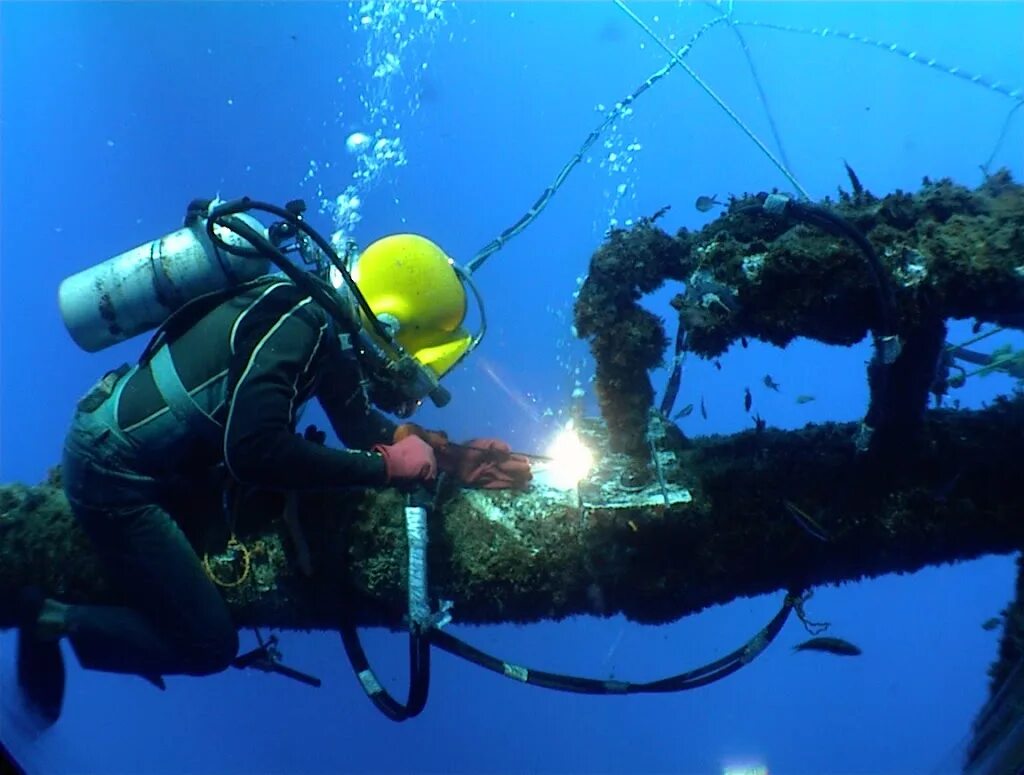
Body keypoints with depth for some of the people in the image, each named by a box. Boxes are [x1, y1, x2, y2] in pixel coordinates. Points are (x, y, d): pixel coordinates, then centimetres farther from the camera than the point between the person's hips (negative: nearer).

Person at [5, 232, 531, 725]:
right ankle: (53, 620, 9)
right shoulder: (297, 325, -26)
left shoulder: (326, 323, 1)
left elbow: (359, 425, 8)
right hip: (114, 473, -9)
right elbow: (256, 453, -34)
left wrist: (445, 456, -1)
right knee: (208, 647, -5)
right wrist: (388, 466, -27)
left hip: (167, 454, 9)